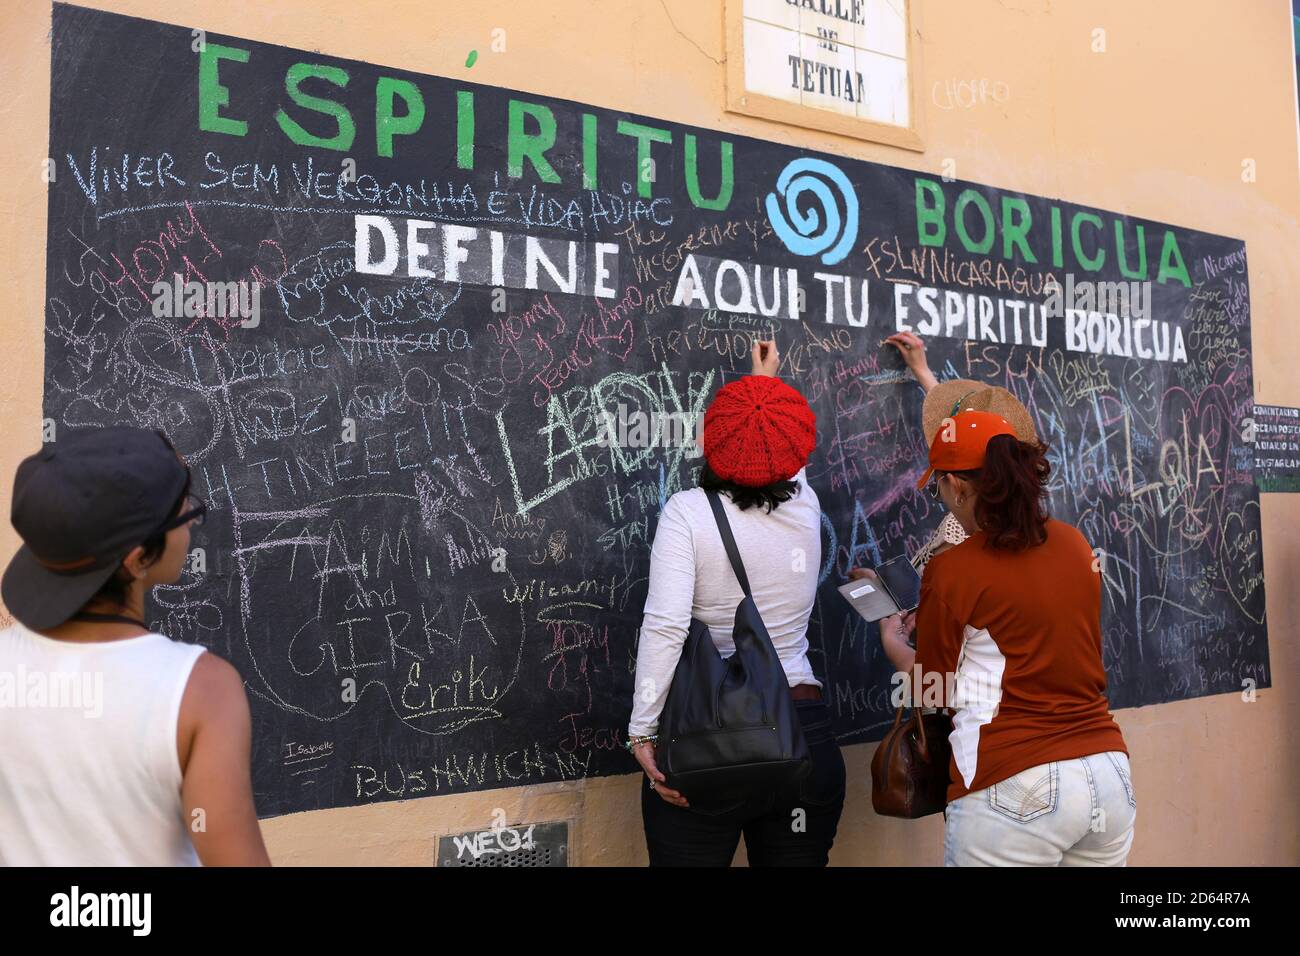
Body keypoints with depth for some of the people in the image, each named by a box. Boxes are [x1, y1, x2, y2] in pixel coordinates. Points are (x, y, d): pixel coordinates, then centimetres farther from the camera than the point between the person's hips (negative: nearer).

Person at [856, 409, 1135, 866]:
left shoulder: (951, 572, -11)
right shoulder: (1077, 545, 5)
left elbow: (935, 699, 0)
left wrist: (892, 643, 18)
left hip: (1015, 792, -6)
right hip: (1110, 776, 6)